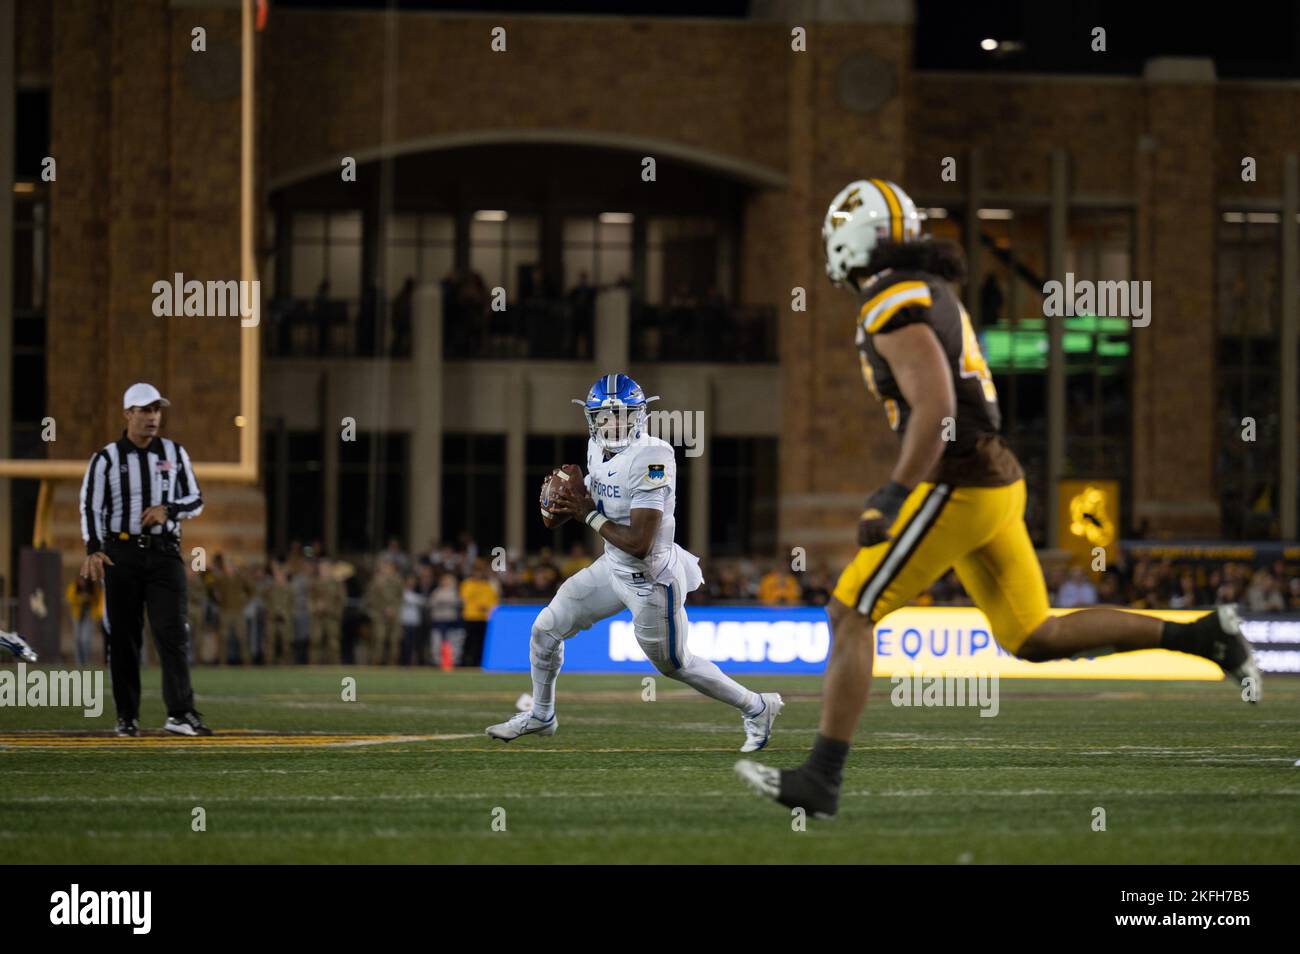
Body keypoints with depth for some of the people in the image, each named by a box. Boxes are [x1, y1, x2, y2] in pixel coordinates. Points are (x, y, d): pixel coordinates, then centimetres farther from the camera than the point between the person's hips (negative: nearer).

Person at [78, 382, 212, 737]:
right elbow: (91, 508, -3)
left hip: (164, 554, 1)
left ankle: (180, 713, -15)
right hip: (121, 554, -1)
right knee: (124, 637, 1)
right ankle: (127, 716, 8)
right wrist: (94, 550, -19)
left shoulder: (174, 454, 11)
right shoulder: (105, 459, 2)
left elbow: (196, 502, 12)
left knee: (172, 631, -10)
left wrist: (168, 509, -10)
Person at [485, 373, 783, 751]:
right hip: (613, 566, 8)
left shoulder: (652, 458, -28)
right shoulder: (598, 449, -1)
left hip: (650, 578, -8)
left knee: (674, 664, 8)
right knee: (546, 628, 12)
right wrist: (568, 506, -7)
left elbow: (639, 543, -30)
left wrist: (589, 515, -20)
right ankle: (540, 715, 35)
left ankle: (756, 708, 28)